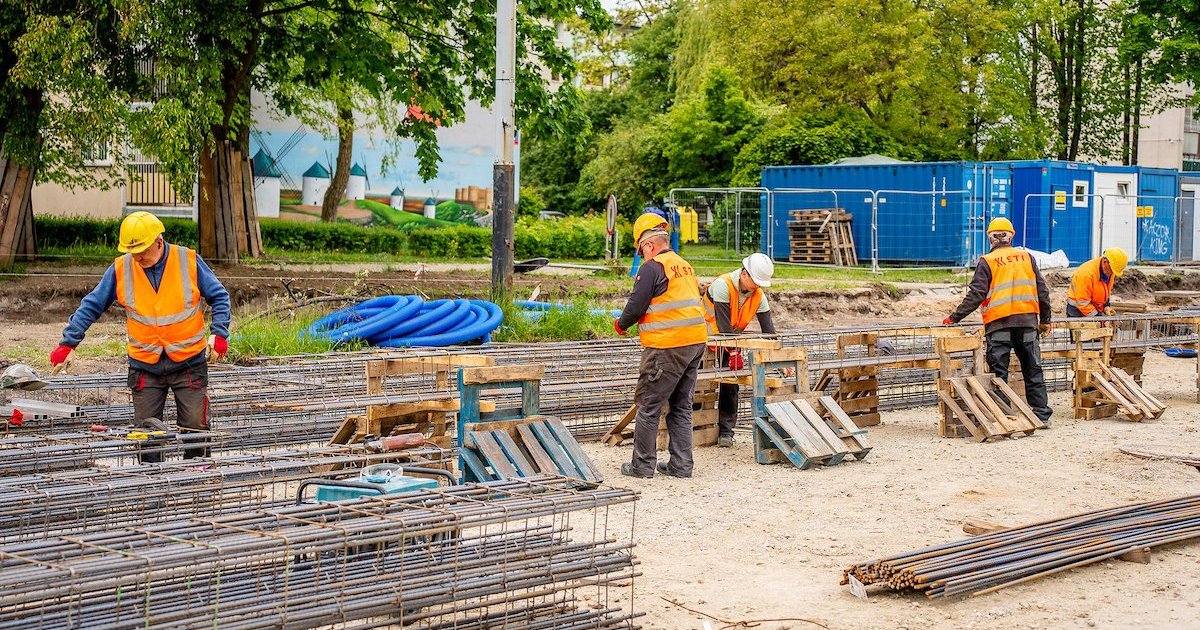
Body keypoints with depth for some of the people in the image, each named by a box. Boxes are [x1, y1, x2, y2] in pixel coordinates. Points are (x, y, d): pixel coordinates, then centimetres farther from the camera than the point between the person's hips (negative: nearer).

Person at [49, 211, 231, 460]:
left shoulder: (189, 261, -6)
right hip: (144, 364, 2)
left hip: (188, 362, -1)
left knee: (195, 428, 0)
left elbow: (219, 297, 3)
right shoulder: (120, 269, -3)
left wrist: (219, 333, -9)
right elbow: (91, 306, 3)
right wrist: (68, 342, -3)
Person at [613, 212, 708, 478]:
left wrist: (621, 324, 8)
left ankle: (643, 465, 5)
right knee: (681, 407, 14)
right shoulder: (685, 266, 15)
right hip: (696, 343, 8)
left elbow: (636, 306, -12)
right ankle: (681, 465, 15)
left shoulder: (652, 268, -10)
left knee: (648, 407, 1)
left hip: (667, 347, -8)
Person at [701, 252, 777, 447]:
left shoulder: (759, 296, -9)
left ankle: (726, 430, 3)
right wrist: (733, 352, -28)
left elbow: (769, 330, -10)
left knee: (731, 382, -1)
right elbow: (723, 324, -29)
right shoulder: (723, 286, -28)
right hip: (707, 335, -5)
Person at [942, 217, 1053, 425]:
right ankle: (1041, 414, 12)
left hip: (998, 323, -4)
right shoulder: (1026, 257, 10)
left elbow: (976, 295, -8)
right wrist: (1045, 320, 22)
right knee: (1033, 370, 11)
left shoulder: (987, 261, -2)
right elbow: (1042, 290, 12)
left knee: (999, 373, 1)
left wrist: (954, 318, -3)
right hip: (1027, 321, 4)